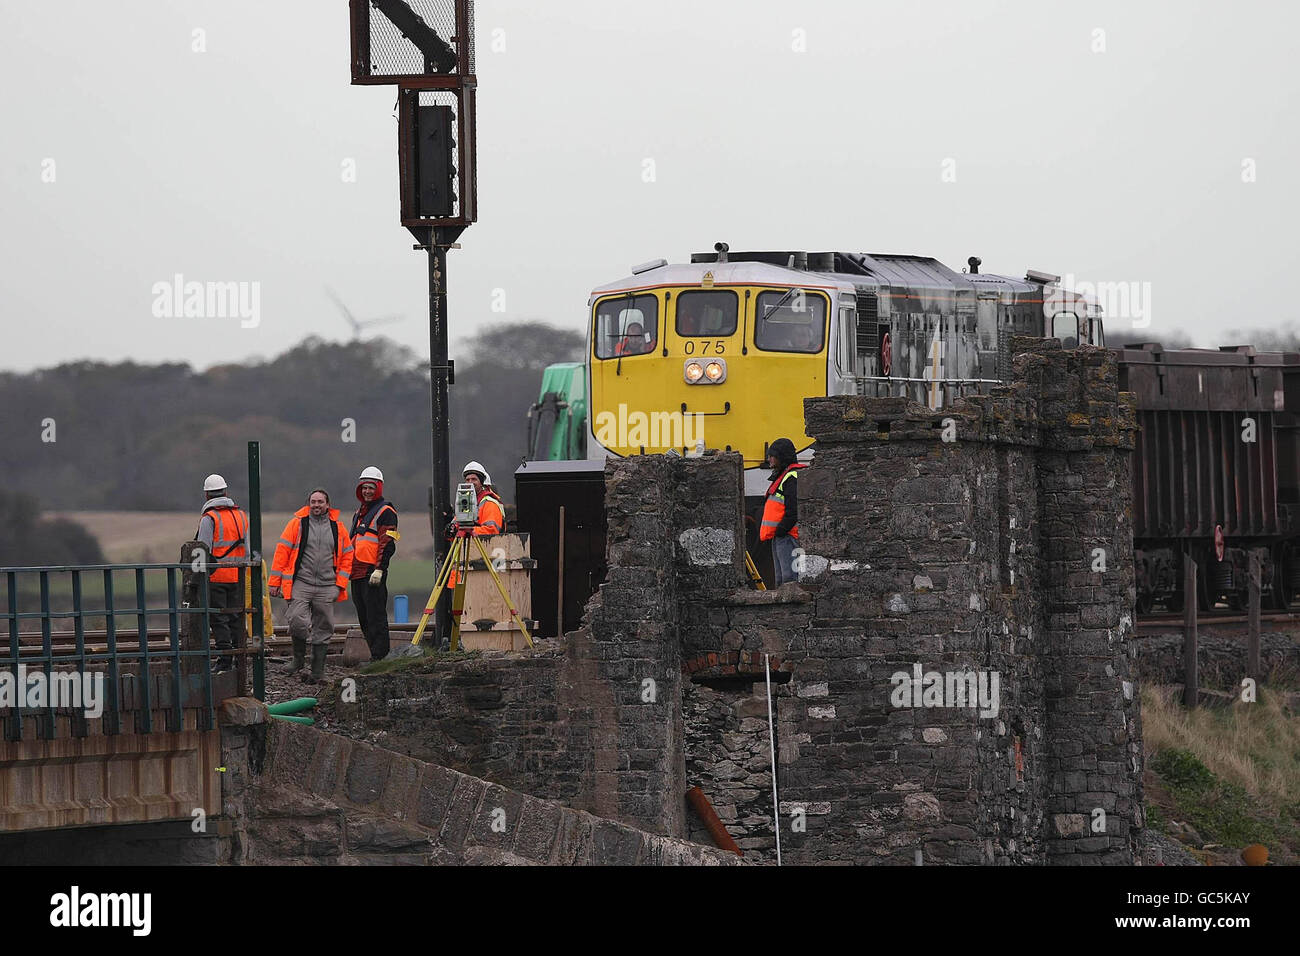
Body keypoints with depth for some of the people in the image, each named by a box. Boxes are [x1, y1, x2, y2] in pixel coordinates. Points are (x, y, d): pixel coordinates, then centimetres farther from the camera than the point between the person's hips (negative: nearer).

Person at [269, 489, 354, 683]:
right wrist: (275, 581, -1)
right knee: (297, 621, -16)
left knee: (323, 630, 3)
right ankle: (299, 657, 10)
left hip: (326, 587, 2)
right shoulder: (297, 523, 3)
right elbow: (282, 551, 3)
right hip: (300, 584, -2)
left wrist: (340, 584, 3)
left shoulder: (337, 527, 9)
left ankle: (317, 670, 12)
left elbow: (347, 556, 13)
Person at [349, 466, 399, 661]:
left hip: (374, 572, -9)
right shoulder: (360, 513, 22)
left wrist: (379, 569, -20)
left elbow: (387, 544, -13)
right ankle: (374, 652, 14)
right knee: (363, 617, 10)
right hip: (357, 572, 9)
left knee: (376, 616, -10)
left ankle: (380, 655, -10)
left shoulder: (386, 512, -5)